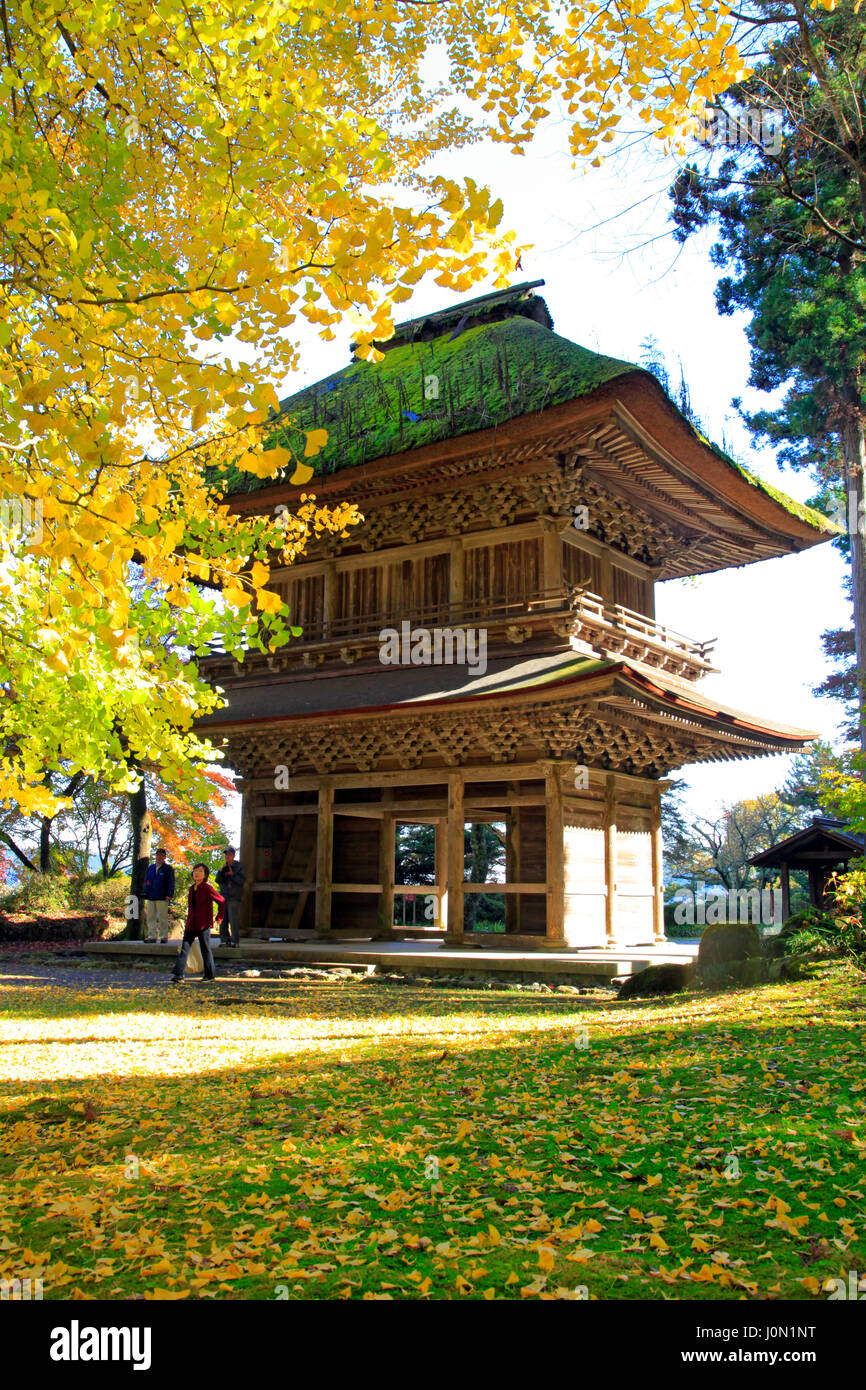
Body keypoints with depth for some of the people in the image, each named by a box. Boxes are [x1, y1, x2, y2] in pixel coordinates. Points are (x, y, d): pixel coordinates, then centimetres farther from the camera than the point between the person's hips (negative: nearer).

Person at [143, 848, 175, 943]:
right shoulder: (150, 868, 17)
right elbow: (146, 881, 21)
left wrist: (169, 895, -11)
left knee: (162, 918, -3)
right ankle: (152, 936, 10)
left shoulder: (168, 869, 2)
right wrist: (145, 892, 12)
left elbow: (171, 883, -2)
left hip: (162, 898, -5)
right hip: (151, 897, 5)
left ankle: (164, 936, 3)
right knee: (150, 917, 5)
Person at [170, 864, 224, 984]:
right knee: (184, 948, -4)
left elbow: (221, 900, -6)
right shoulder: (191, 888, 11)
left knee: (205, 949, 3)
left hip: (203, 925, -6)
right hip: (190, 924, 6)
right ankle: (178, 974, -10)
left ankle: (209, 975, 15)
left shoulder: (207, 888, -9)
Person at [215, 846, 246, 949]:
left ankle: (234, 940, -6)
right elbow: (218, 880, 8)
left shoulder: (238, 866, 1)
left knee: (234, 919, -10)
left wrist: (232, 874, -18)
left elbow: (242, 880, -7)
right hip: (224, 896, 5)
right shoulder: (224, 867, 14)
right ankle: (224, 940, 7)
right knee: (223, 919, 1)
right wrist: (220, 872, -10)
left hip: (234, 898, -5)